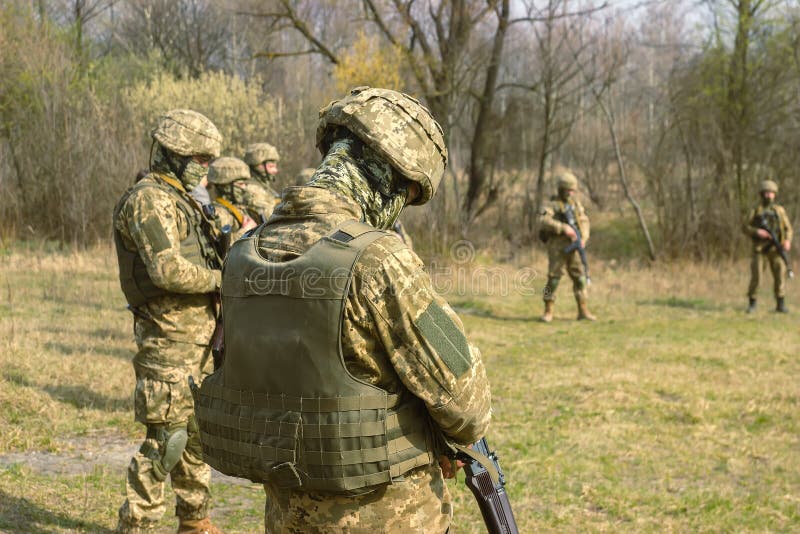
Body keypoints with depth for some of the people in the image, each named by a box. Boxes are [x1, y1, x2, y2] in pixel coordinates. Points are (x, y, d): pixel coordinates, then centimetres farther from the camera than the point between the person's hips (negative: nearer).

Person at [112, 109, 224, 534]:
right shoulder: (149, 200, -15)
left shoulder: (183, 201, 15)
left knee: (198, 434, 17)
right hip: (169, 341, -10)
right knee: (165, 440, -7)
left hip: (198, 340, 10)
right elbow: (168, 270, -26)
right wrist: (223, 279, -15)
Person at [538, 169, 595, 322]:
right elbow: (543, 221, -23)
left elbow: (584, 221, 11)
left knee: (580, 278, 3)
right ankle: (548, 312, 4)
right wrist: (563, 228, -28)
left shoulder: (576, 203, 12)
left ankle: (583, 311, 8)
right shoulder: (552, 204, -6)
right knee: (553, 279, -5)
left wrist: (583, 238, -7)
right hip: (557, 248, -5)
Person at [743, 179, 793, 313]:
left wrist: (788, 241, -11)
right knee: (756, 276, -6)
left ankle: (780, 304, 1)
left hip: (776, 249, 2)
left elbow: (788, 228, 9)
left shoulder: (780, 210, 9)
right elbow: (745, 227, 1)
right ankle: (752, 304, 7)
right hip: (760, 249, -2)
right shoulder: (755, 211, 3)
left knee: (780, 275, -6)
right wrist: (757, 232, -17)